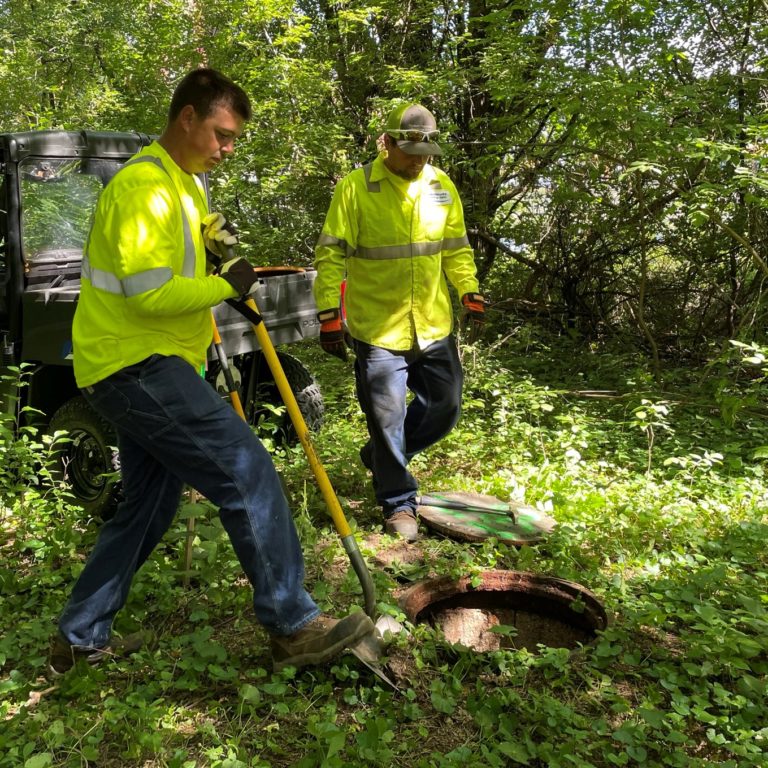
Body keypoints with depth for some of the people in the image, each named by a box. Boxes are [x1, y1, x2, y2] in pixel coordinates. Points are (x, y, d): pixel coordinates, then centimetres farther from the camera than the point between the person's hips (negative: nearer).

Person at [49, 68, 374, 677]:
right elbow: (149, 291, -23)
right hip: (136, 366, -11)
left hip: (138, 372, 11)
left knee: (149, 507, 16)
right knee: (248, 474, -14)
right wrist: (226, 285, -11)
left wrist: (211, 241, 12)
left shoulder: (185, 182, 18)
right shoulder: (146, 183, -15)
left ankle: (80, 639, 29)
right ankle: (293, 627, -5)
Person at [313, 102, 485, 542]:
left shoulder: (442, 187, 7)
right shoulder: (355, 188, -7)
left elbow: (456, 248, 15)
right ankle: (399, 503, 21)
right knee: (387, 418, 1)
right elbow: (332, 255, -8)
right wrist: (329, 314, -14)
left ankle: (382, 456, 36)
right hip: (377, 329, -5)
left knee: (445, 406, 13)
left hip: (434, 326, 5)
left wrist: (469, 291, 2)